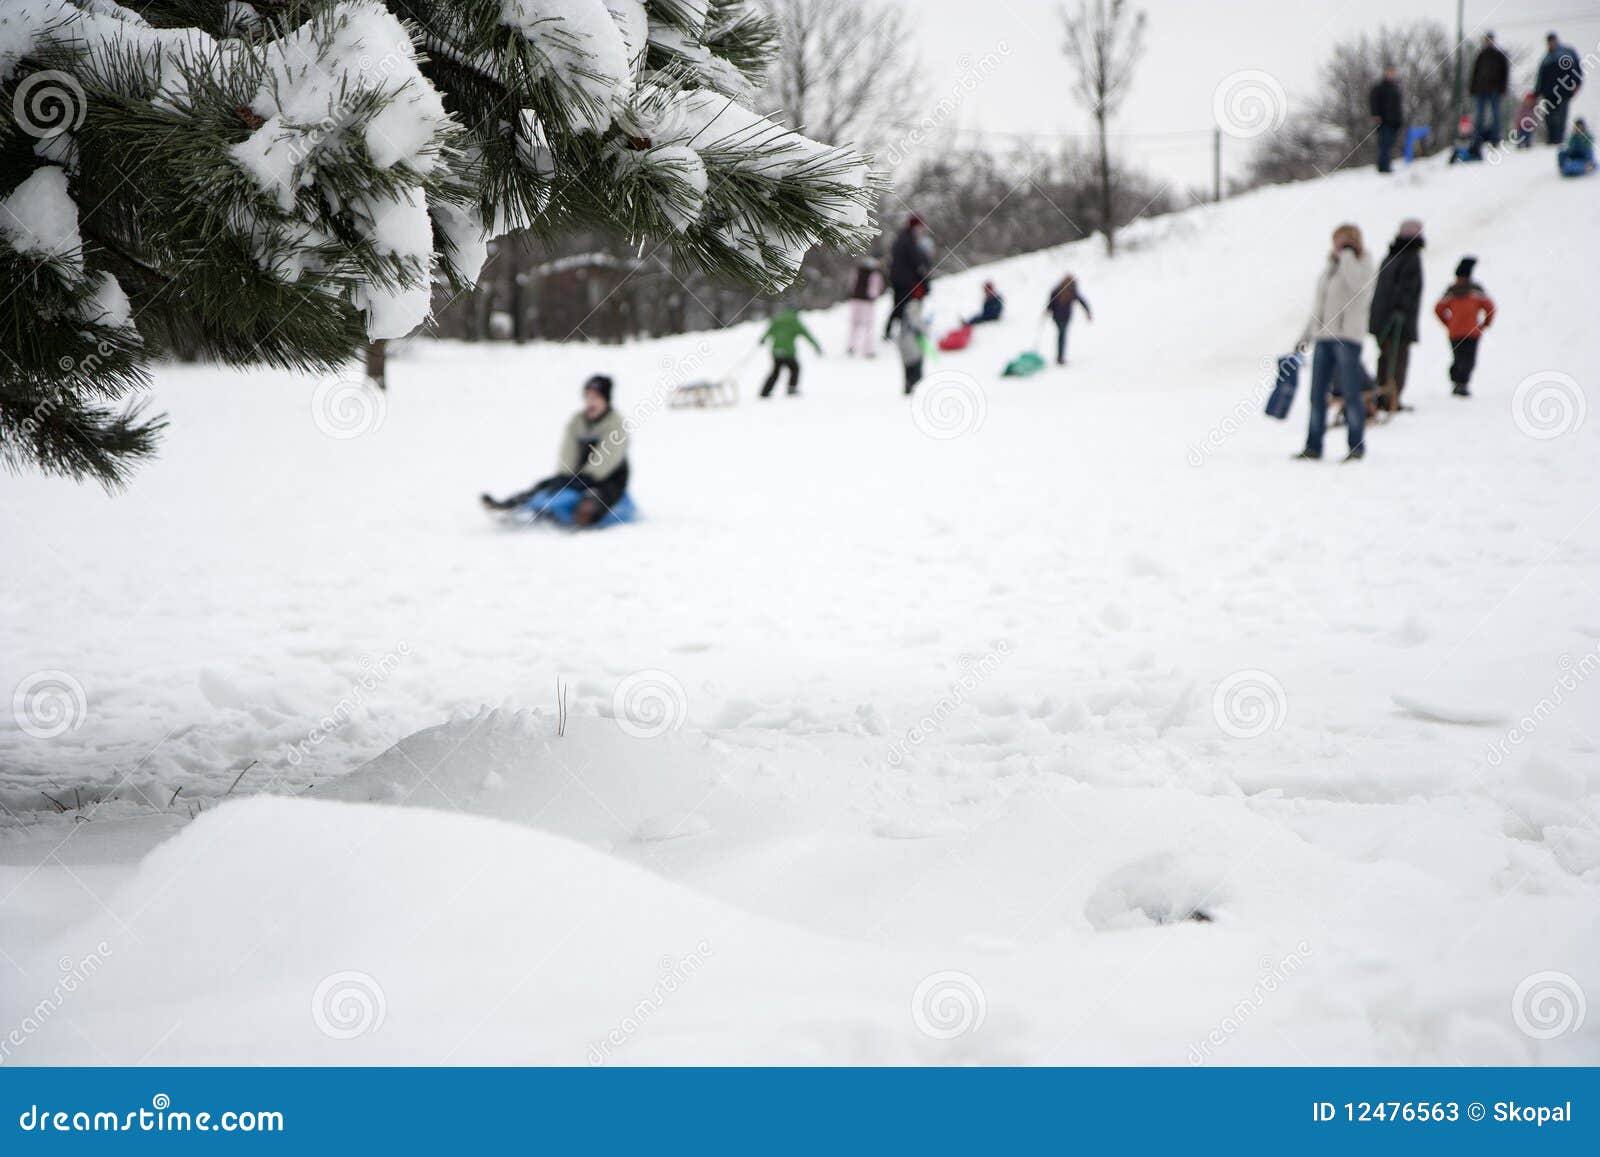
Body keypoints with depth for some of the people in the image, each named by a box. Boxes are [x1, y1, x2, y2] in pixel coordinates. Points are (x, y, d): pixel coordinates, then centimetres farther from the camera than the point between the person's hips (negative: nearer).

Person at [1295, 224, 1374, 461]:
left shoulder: (1362, 265, -2)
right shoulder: (1329, 268, 18)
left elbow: (1356, 282, -27)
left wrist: (1347, 254, -15)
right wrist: (1306, 335, 20)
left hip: (1347, 337, -7)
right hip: (1324, 336, 7)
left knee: (1351, 394, -5)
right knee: (1318, 394, 5)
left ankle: (1357, 447, 2)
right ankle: (1313, 446, 10)